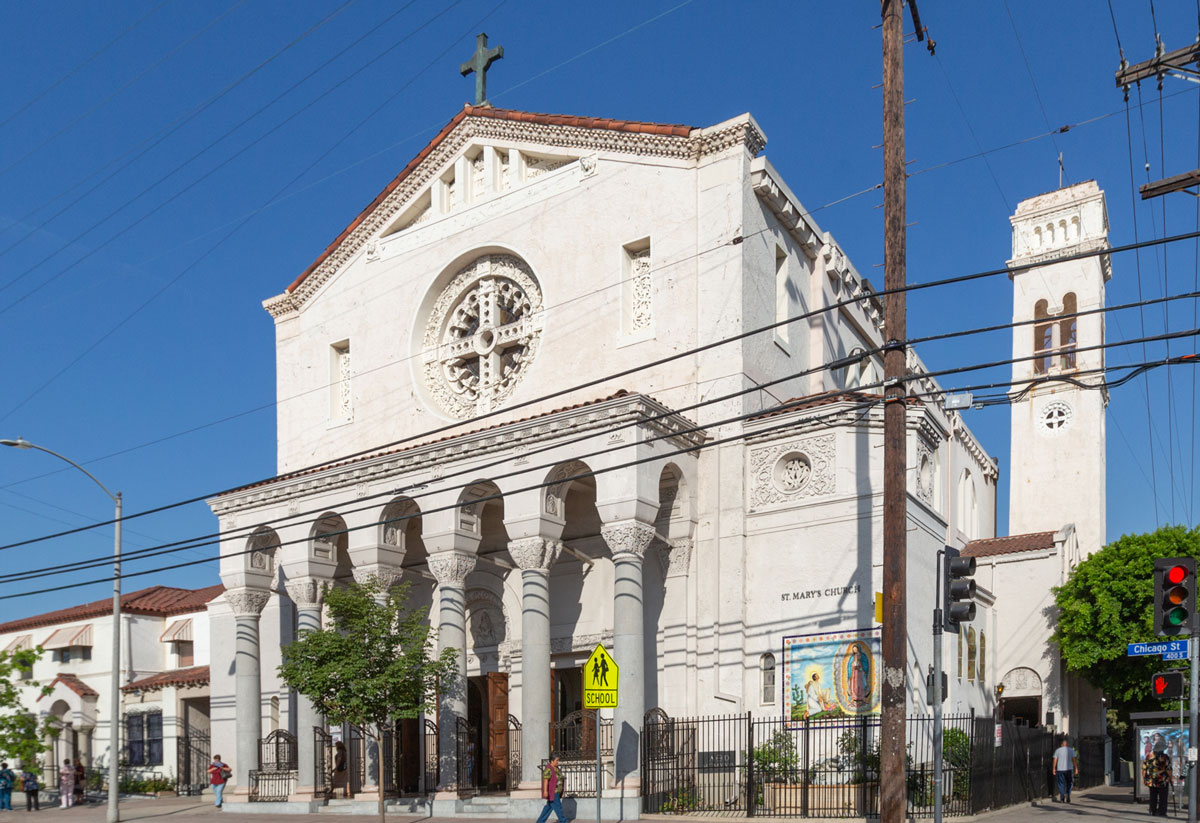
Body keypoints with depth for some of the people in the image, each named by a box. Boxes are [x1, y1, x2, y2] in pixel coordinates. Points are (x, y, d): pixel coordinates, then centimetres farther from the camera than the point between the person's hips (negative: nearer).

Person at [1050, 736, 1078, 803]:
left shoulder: (1057, 750, 0)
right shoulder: (1071, 750, 0)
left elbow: (1054, 760, -1)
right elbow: (1074, 760, -3)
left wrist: (1053, 769, 7)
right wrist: (1076, 768, 4)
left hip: (1060, 770, 0)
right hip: (1069, 769, 0)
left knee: (1061, 784, 6)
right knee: (1069, 783, 16)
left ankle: (1062, 799, 3)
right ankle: (1068, 795, 1)